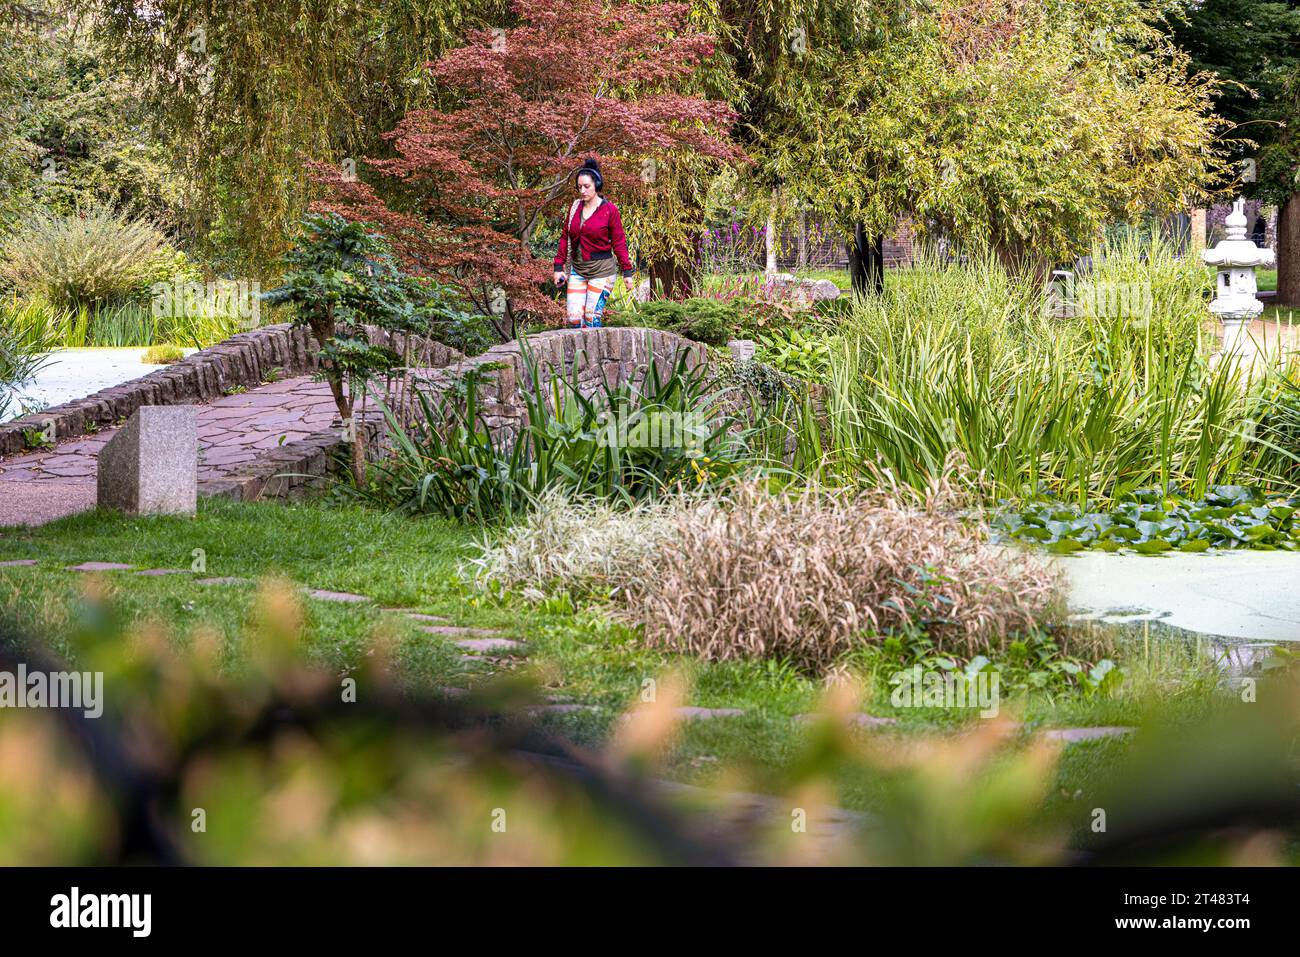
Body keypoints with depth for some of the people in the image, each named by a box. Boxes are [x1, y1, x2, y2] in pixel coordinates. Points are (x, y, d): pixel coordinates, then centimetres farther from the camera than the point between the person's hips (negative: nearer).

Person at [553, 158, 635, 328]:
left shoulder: (609, 210, -6)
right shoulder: (574, 207, 7)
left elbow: (619, 242, -4)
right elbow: (565, 237, 13)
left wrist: (627, 271, -5)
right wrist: (559, 267, 10)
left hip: (601, 270, -5)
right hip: (577, 269, 5)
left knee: (592, 317, -9)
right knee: (573, 317, -4)